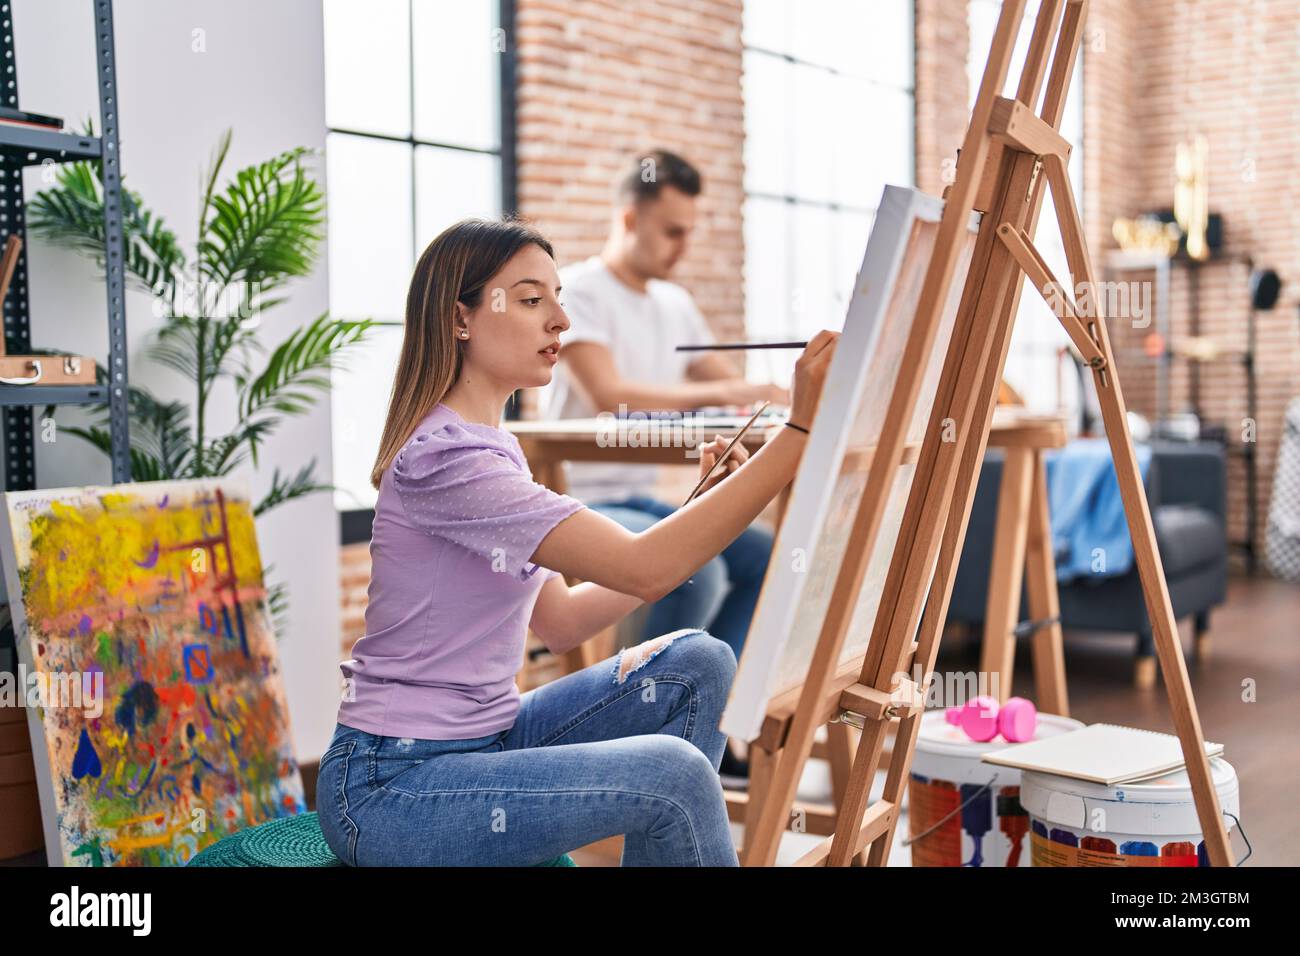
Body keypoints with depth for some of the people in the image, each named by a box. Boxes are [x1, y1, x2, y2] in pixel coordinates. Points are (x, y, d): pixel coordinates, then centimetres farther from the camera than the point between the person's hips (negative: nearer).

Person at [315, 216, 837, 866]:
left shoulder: (488, 447, 12)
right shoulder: (443, 457, -20)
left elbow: (559, 621, 11)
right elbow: (646, 569, -26)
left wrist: (702, 508, 4)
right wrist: (800, 430, -26)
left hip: (480, 743, 9)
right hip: (386, 788, -9)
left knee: (697, 663, -4)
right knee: (672, 774, -25)